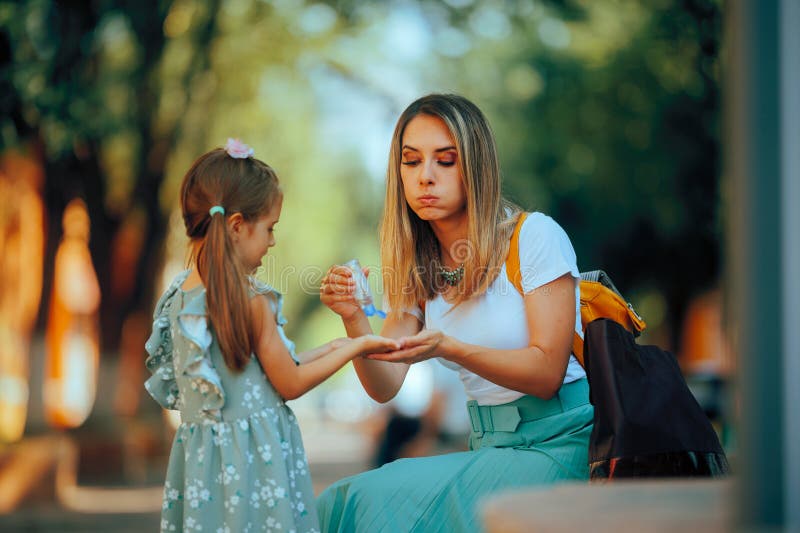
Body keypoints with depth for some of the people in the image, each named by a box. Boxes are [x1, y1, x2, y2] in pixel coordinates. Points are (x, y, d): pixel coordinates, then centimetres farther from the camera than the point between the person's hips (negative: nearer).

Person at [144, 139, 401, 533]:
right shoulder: (251, 302, -17)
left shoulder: (180, 295, 5)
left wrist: (326, 351, 17)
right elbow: (290, 384, -6)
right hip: (253, 459, -7)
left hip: (199, 457, 8)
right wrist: (353, 349, 4)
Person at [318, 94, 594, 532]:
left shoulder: (535, 237, -7)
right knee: (352, 497, -18)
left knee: (397, 495, -23)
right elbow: (385, 386, 1)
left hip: (559, 443, -5)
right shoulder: (416, 268, 10)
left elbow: (547, 373, -13)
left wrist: (448, 348, -27)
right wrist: (354, 319, -18)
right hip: (490, 447, 5)